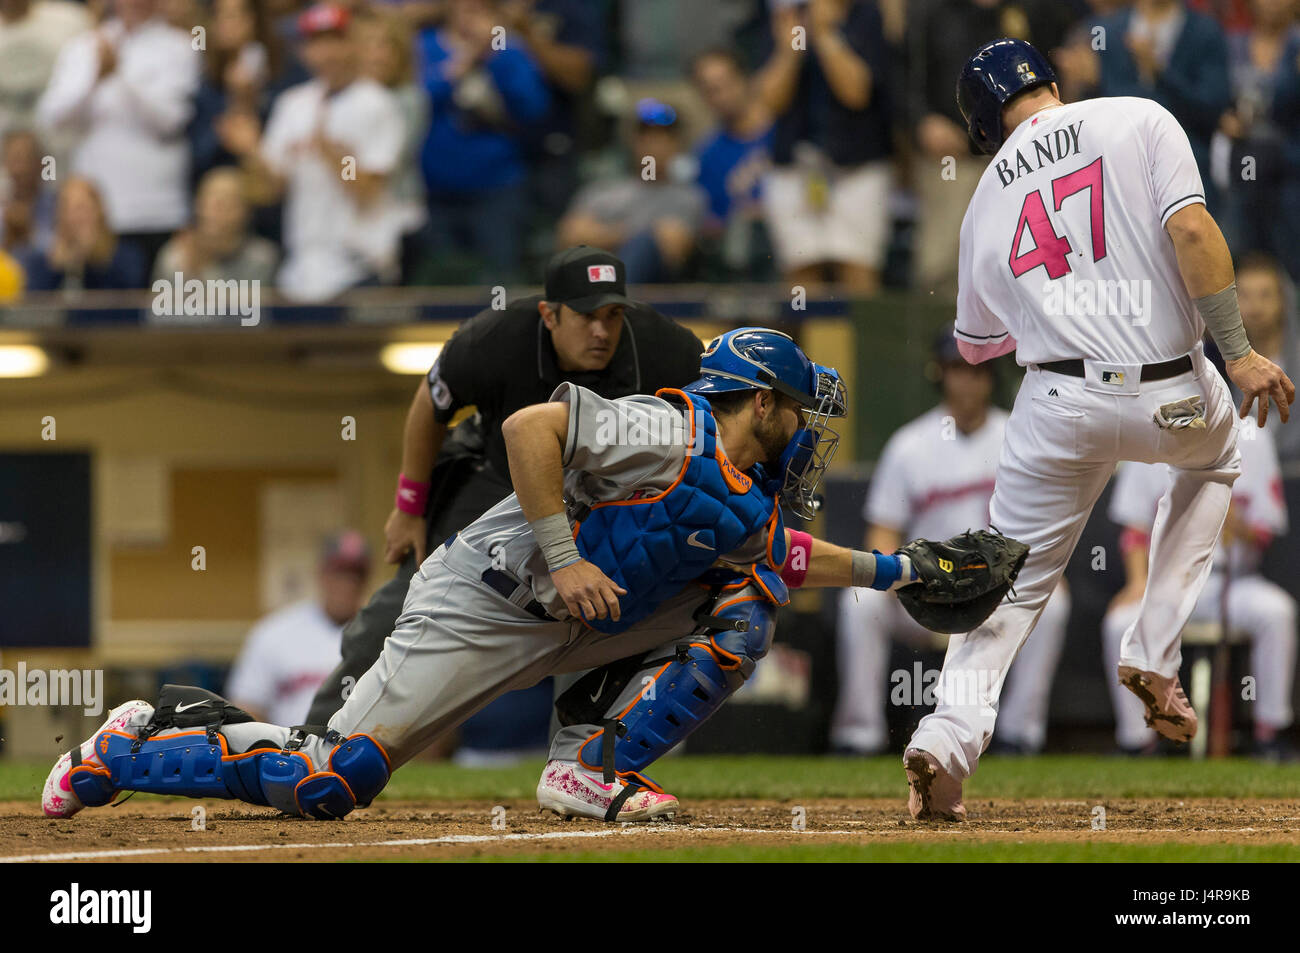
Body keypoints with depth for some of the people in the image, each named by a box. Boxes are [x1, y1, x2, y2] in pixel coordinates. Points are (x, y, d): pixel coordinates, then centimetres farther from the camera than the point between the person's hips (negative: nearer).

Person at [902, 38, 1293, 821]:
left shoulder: (989, 199, 13)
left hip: (1062, 405, 1)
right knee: (1214, 458, 33)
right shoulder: (1140, 120, 2)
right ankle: (1155, 658, 19)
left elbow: (975, 343, 24)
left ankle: (952, 734, -14)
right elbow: (1191, 230, -13)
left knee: (1014, 578, 12)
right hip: (1171, 397, -1)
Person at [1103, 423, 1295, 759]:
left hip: (1232, 581, -1)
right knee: (1121, 622, -29)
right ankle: (1136, 741, -15)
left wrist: (1237, 527, -22)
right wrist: (1138, 580, -9)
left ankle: (1268, 732, -19)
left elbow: (1265, 535, 1)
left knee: (1276, 611, -32)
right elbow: (1134, 526, 8)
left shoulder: (1251, 440, 3)